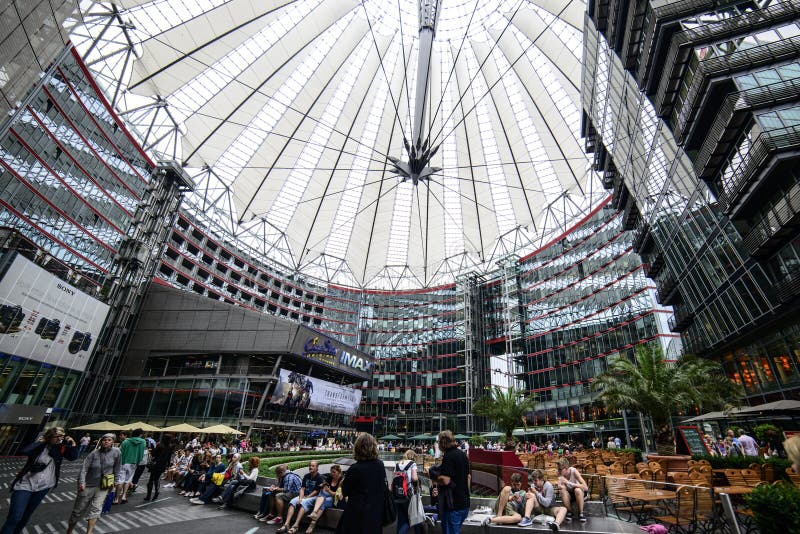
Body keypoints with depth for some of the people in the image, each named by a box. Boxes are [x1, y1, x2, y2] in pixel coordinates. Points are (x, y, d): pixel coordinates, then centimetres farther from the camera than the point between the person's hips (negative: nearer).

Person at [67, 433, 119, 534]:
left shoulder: (116, 452, -11)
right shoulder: (94, 453, -13)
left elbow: (116, 468, -1)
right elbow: (84, 468, -17)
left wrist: (114, 481, 5)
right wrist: (81, 483, -29)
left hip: (104, 486, 0)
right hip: (88, 485, 0)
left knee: (96, 508, -12)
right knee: (79, 510, 14)